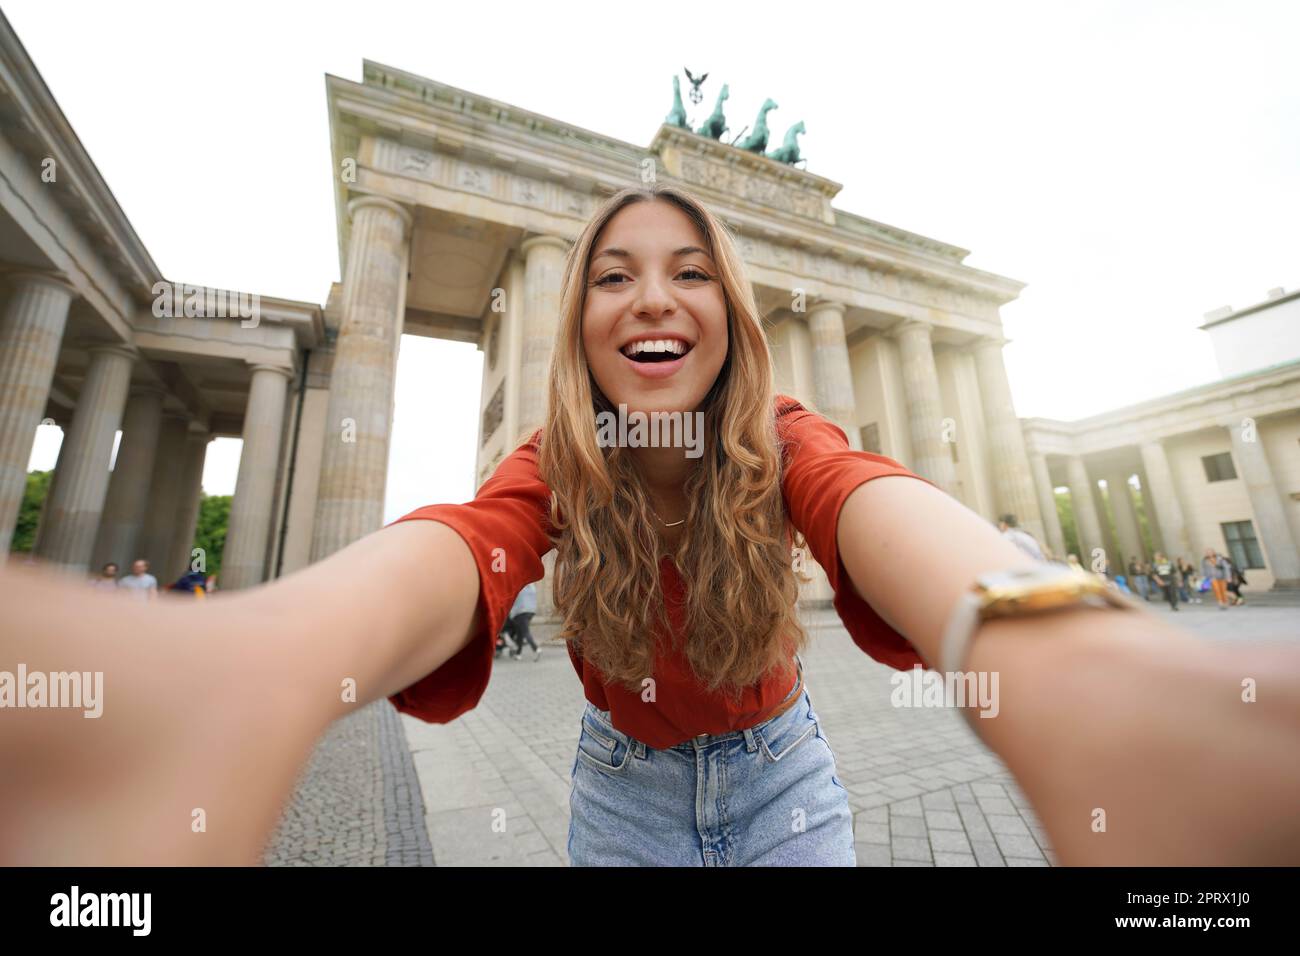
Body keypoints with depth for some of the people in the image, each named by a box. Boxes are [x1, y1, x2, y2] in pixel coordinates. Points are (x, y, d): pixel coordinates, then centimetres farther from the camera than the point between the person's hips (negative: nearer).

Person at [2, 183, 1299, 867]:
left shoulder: (778, 443, -20)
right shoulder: (551, 471, -19)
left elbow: (869, 498, -43)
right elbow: (455, 545, -41)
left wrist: (1047, 651, -66)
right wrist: (255, 670, -64)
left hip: (777, 776, 1)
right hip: (622, 786, 1)